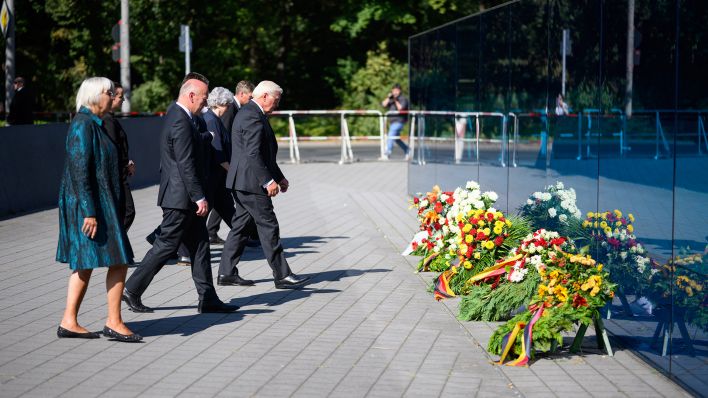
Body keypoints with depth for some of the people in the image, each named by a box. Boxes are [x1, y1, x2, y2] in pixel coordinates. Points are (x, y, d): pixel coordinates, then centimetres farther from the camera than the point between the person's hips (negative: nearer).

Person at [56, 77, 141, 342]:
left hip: (97, 203, 11)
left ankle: (69, 322, 14)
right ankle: (113, 323, -1)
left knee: (85, 265, 12)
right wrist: (89, 212, -23)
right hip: (90, 204, -11)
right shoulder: (83, 125, -16)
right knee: (119, 261, -7)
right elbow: (79, 171, -21)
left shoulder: (92, 124, 15)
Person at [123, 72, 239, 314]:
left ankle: (207, 299, 12)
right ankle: (132, 289, 7)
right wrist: (199, 198, -20)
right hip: (181, 197, -10)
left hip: (185, 198, 10)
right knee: (166, 245, -2)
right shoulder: (180, 122, -19)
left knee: (200, 246, 10)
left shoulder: (177, 115, 14)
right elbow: (186, 165, -23)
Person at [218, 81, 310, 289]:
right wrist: (268, 181, -23)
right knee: (268, 226, -5)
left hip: (242, 182, 11)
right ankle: (282, 275, 0)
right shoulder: (253, 117, -17)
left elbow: (265, 153, 23)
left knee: (240, 225, 12)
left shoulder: (249, 113, 17)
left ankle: (226, 273, 14)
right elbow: (253, 154, -23)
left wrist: (279, 177, 21)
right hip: (251, 181, -11)